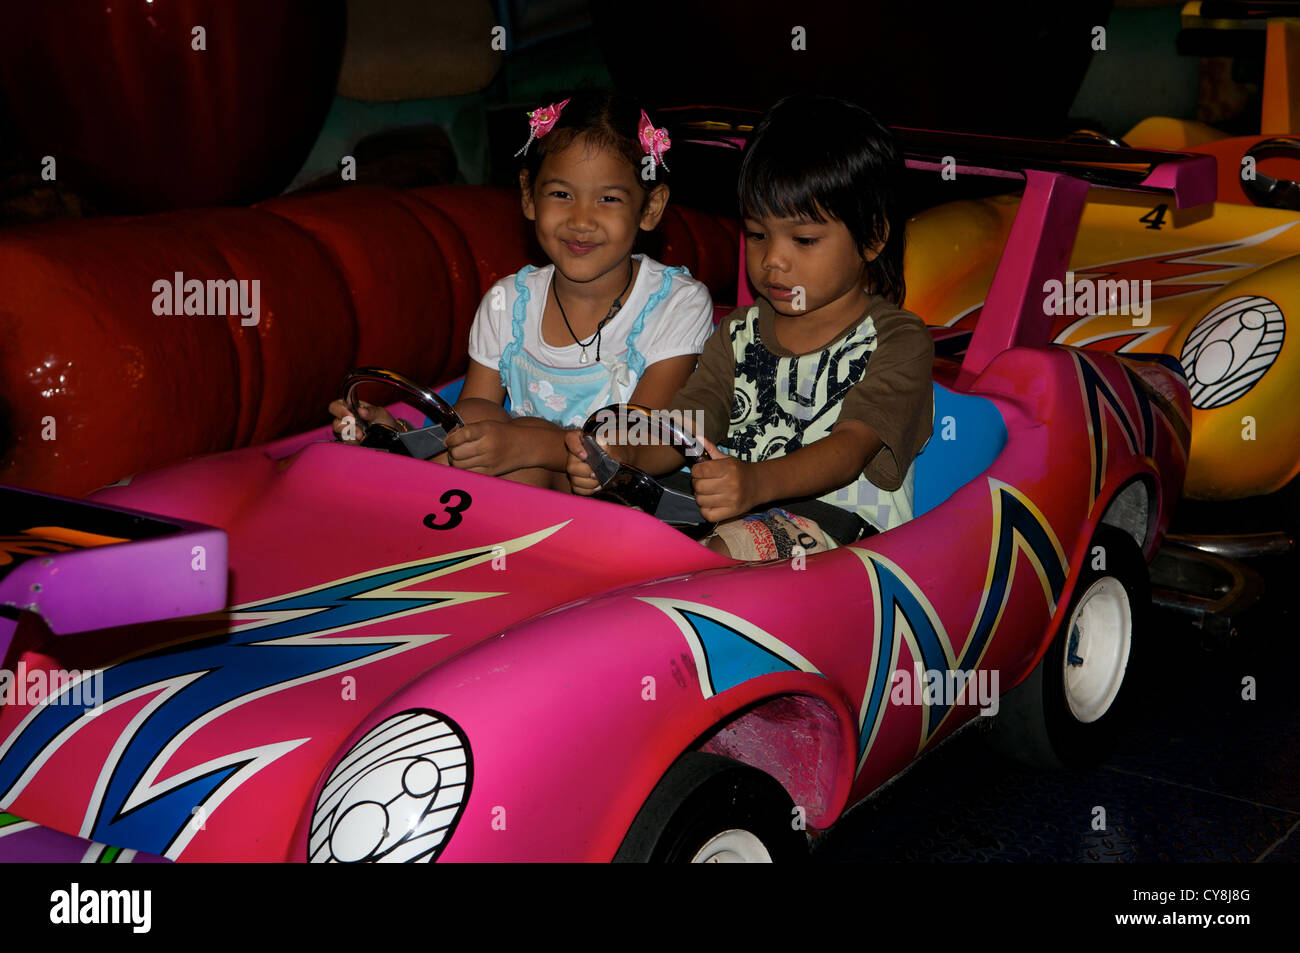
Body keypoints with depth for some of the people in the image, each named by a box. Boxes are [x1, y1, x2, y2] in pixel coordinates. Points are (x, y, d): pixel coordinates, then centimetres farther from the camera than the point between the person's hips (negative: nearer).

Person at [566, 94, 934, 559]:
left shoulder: (898, 340, -1)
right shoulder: (737, 336, 19)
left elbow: (851, 450, -16)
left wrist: (760, 481, -37)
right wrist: (624, 455, -16)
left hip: (840, 516, -5)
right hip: (733, 511, 6)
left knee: (730, 548, -38)